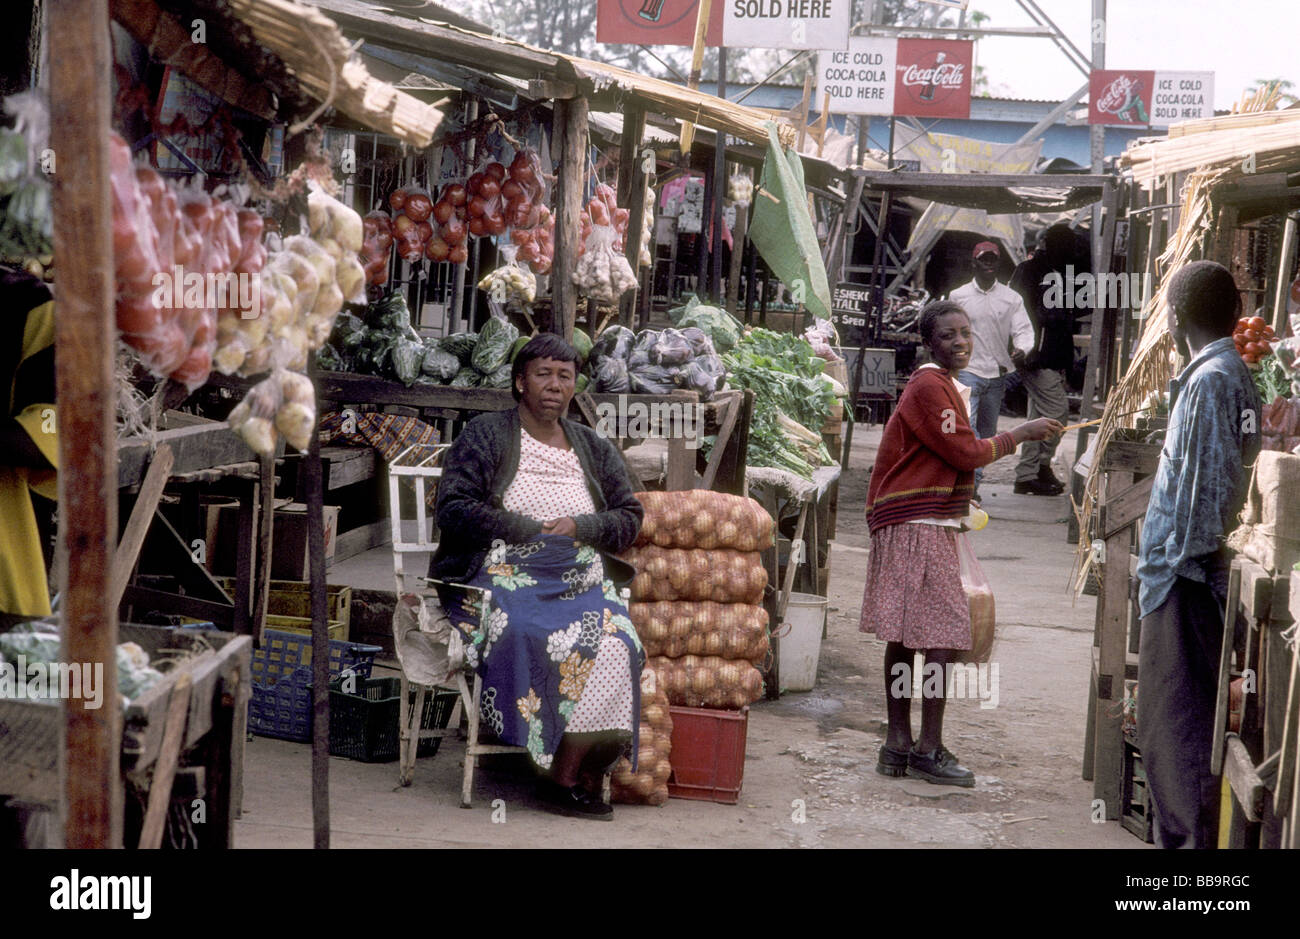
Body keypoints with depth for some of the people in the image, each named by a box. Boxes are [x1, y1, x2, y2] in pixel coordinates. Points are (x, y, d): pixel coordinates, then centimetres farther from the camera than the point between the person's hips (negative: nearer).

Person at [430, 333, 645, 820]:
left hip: (581, 579, 4)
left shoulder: (594, 447, 21)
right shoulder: (485, 434, 7)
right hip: (502, 574, -3)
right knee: (529, 635, -35)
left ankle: (565, 775, -22)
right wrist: (533, 530, -8)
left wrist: (580, 527, -3)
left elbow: (630, 516, 18)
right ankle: (577, 775, -23)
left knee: (615, 643, -28)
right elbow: (453, 509, -4)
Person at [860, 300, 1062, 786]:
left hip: (926, 523, 10)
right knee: (945, 630, -10)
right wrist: (1021, 434, -4)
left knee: (906, 634, 10)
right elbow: (966, 453, -15)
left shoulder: (940, 385, 21)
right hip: (918, 525, -10)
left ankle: (898, 745, 13)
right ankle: (929, 748, -8)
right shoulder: (928, 387, -13)